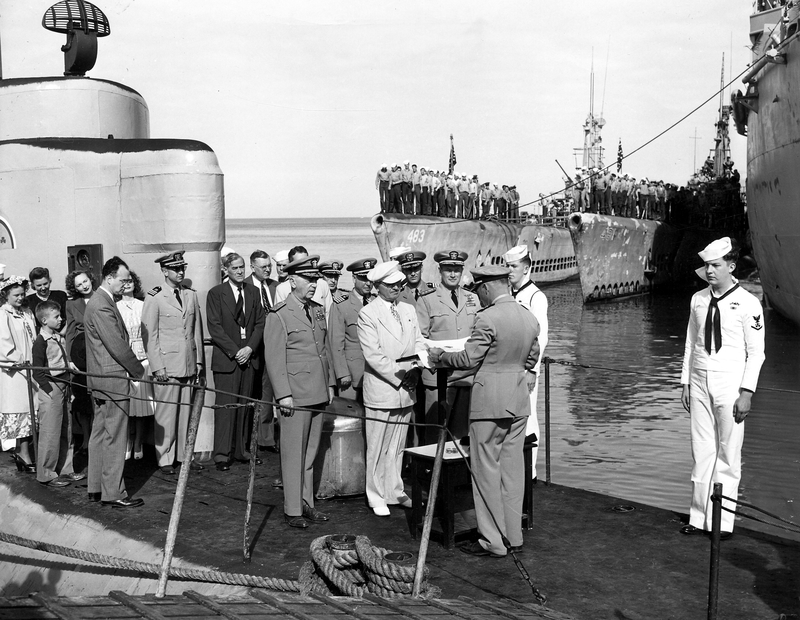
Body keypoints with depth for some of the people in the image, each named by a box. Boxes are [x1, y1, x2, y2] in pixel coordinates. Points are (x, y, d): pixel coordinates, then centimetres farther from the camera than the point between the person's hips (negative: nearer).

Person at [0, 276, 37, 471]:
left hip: (30, 366, 7)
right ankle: (23, 454, -1)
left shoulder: (27, 312, 13)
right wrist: (20, 361, -18)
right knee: (21, 410, -5)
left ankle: (20, 450, 16)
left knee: (30, 409, 7)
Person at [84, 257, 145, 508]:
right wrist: (139, 372, -9)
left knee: (100, 434, 15)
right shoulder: (102, 306, -20)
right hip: (113, 380, -11)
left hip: (100, 380, 11)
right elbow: (117, 345, -20)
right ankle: (113, 493, 2)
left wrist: (134, 369, 14)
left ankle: (96, 487, 24)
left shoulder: (99, 301, 14)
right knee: (115, 437, -4)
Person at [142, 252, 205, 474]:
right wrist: (157, 367, -9)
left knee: (187, 411, 8)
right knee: (166, 412, -1)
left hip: (189, 364, 5)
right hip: (167, 365, -5)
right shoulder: (154, 298, -4)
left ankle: (185, 454, 19)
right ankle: (165, 458, 10)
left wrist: (199, 360, 11)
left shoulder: (191, 295, 11)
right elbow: (149, 335, -5)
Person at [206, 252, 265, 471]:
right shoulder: (216, 293, -1)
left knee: (244, 405, 7)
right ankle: (222, 455, 0)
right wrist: (235, 351, -12)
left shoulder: (253, 292, 11)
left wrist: (249, 348, -6)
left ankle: (241, 450, 16)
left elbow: (259, 323, 9)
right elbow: (214, 327, -6)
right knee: (226, 406, -5)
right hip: (226, 358, -4)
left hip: (248, 356, 4)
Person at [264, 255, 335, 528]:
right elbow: (274, 359, -11)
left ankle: (307, 504, 24)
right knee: (294, 454, 0)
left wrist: (330, 383, 15)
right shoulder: (278, 316, -8)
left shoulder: (318, 310, 13)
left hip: (318, 394, 7)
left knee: (310, 452, 14)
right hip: (295, 396, -7)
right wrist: (283, 394, -15)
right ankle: (292, 510, 8)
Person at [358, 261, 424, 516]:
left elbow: (418, 344, 11)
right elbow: (373, 355, -13)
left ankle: (395, 492, 22)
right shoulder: (367, 314, -7)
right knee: (377, 447, 1)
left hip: (405, 390, 5)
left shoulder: (409, 311, 13)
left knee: (397, 446, 12)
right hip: (380, 390, -5)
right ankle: (377, 497, 11)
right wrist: (399, 377, -14)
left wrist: (414, 371, -7)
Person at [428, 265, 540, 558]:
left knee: (486, 469, 1)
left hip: (490, 399, -7)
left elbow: (468, 358, -13)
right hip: (519, 400, 7)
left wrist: (438, 356, 2)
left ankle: (493, 541, 5)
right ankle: (513, 536, 21)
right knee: (512, 467, 13)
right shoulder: (529, 317, 7)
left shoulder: (488, 319, -17)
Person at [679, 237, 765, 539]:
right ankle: (699, 517, 15)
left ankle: (723, 522, 10)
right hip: (700, 383, 4)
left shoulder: (747, 304, -8)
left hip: (730, 385, -4)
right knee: (701, 452, 8)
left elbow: (756, 353, -6)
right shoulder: (698, 299, 7)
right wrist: (686, 383, 10)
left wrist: (746, 392, -11)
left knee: (728, 455, 2)